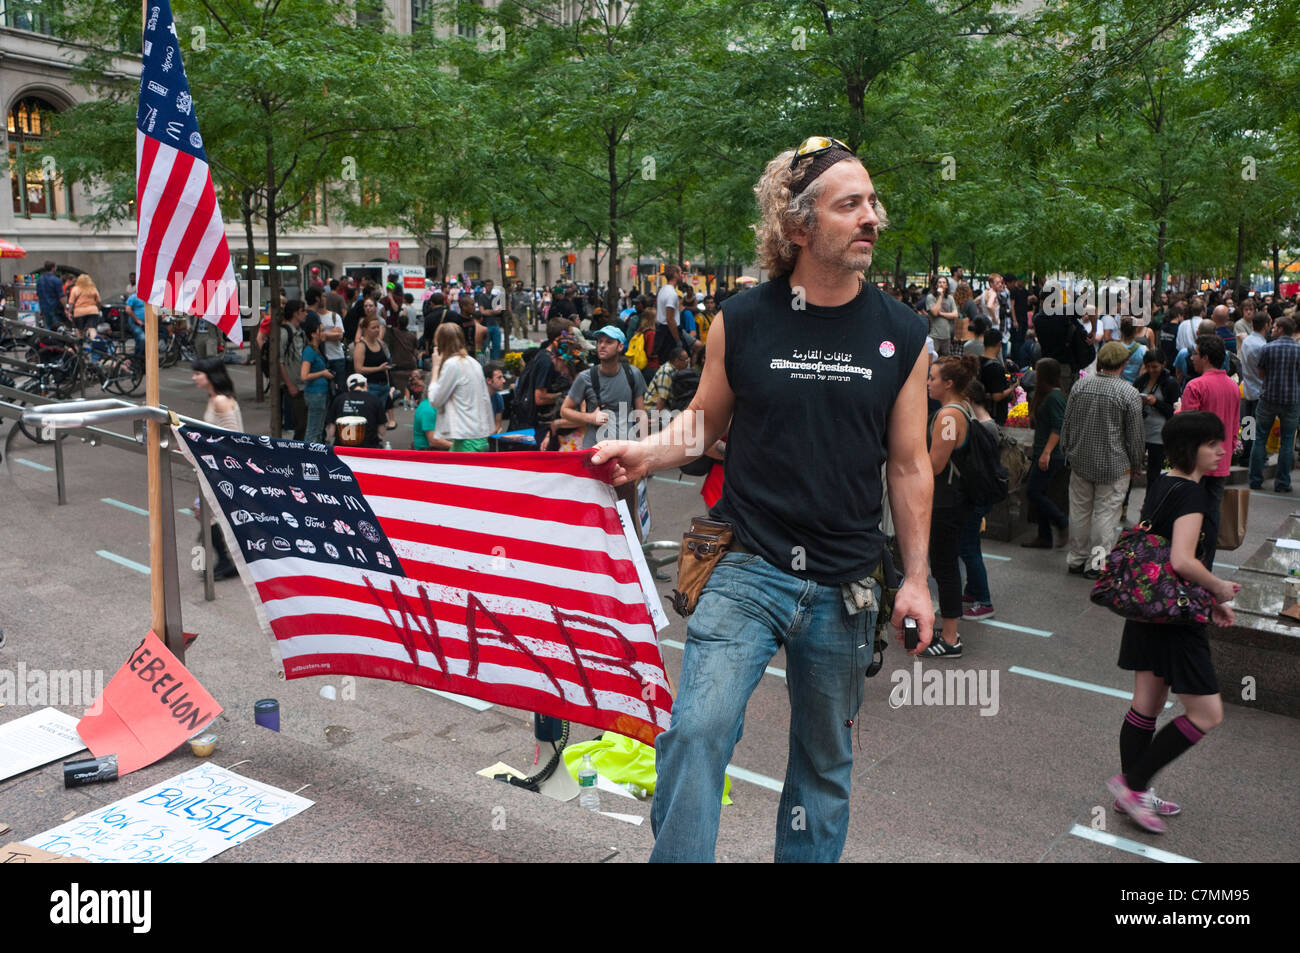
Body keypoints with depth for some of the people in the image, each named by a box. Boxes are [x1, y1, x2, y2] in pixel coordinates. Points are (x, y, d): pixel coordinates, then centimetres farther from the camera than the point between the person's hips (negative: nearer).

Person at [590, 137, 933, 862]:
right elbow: (705, 424, 10)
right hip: (748, 570, -1)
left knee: (826, 762, 15)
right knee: (697, 732, -15)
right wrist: (645, 454, -9)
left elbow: (909, 465, 6)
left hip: (845, 589, 2)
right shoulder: (741, 322, -3)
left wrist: (917, 577, 4)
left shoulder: (902, 336, 1)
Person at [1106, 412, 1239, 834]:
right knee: (1207, 714, 2)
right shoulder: (1191, 494, -18)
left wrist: (1210, 596, 17)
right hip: (1174, 618, -9)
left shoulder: (1161, 485, 10)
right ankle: (1132, 782, 7)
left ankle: (1134, 795, 27)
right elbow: (1182, 561, -30)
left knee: (1146, 705, 16)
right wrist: (1220, 588, -11)